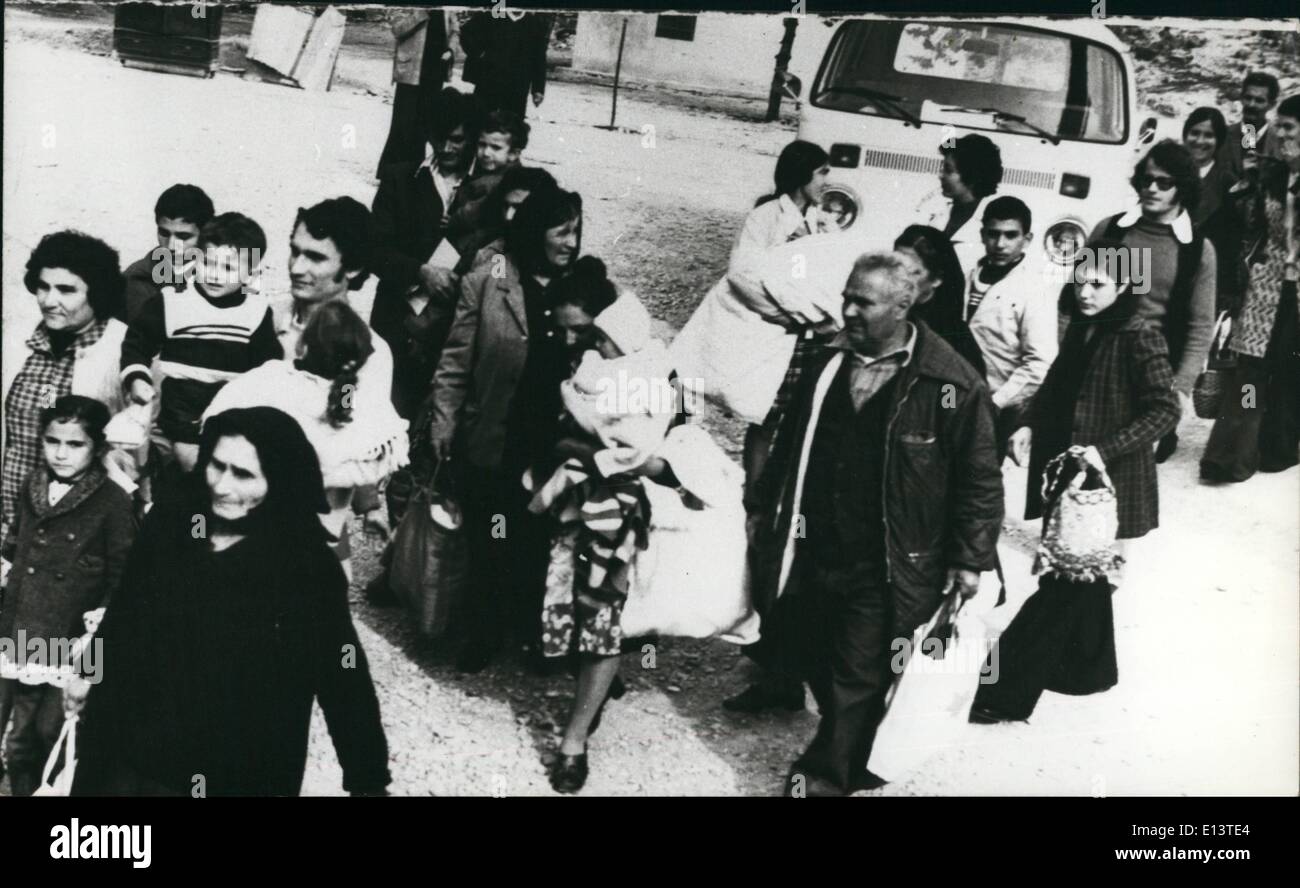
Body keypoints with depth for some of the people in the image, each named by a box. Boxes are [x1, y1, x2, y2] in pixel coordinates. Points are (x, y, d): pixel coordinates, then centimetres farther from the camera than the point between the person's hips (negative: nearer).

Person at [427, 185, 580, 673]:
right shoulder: (485, 282, -8)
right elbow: (455, 362, -5)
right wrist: (443, 425, -7)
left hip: (553, 445, 2)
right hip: (491, 441, -2)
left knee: (538, 540, 12)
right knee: (488, 543, 11)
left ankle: (532, 627, 31)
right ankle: (485, 631, 29)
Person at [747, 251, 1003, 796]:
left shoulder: (951, 383, -13)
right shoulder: (829, 363, 4)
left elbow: (980, 477, -8)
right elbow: (791, 446, 15)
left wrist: (969, 559, -8)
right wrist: (767, 513, 17)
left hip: (887, 568, -5)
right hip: (815, 553, 6)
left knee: (858, 678, 2)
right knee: (817, 665, 17)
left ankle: (827, 774, 20)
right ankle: (848, 752, 40)